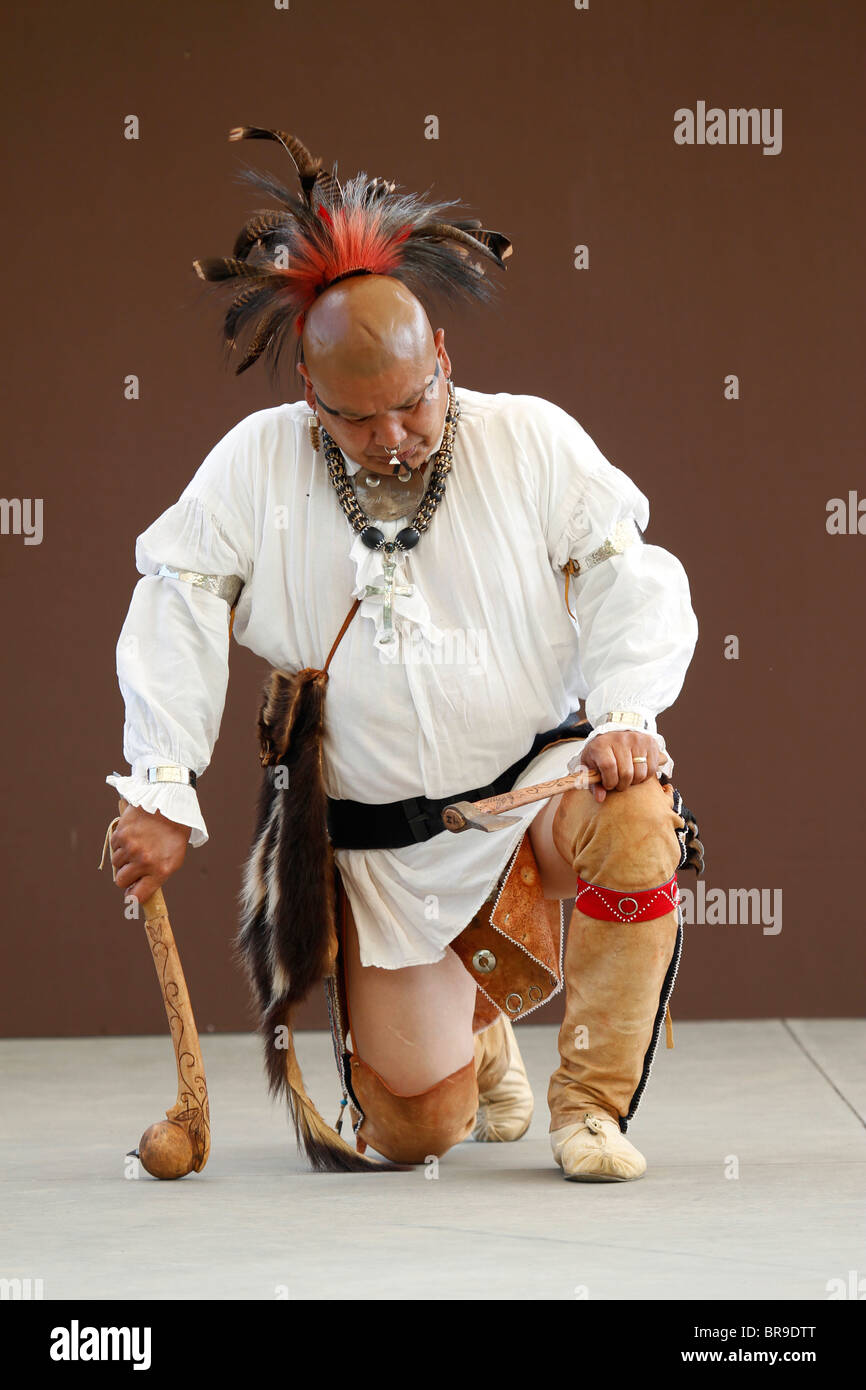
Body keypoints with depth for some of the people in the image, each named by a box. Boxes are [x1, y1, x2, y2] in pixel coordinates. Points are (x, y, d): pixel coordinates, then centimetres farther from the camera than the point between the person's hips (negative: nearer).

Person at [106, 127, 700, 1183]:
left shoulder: (532, 441, -5)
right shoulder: (258, 463, -4)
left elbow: (633, 582, -5)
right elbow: (177, 612, -3)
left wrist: (623, 713, -22)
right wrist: (162, 795, -11)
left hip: (540, 772, -1)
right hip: (380, 845, 1)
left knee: (631, 819, -37)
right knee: (411, 1129, -4)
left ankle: (592, 1102, -14)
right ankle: (470, 1020, 36)